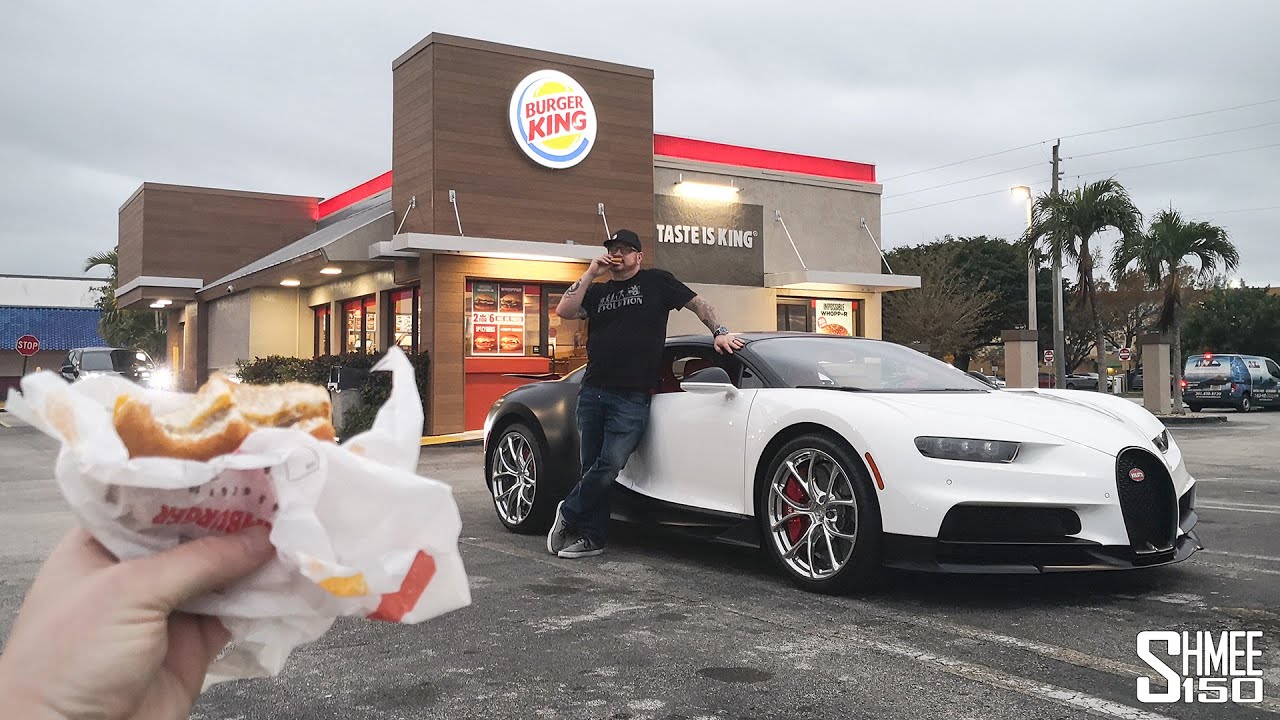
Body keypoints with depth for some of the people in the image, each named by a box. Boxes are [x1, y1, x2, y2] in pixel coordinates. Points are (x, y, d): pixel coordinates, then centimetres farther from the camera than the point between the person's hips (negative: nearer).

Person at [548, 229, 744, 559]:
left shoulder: (656, 281, 9)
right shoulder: (597, 291, 19)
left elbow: (699, 304, 9)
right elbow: (564, 311, 3)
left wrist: (720, 332, -5)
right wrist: (591, 274, 2)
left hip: (632, 398, -4)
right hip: (592, 392, 4)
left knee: (609, 466, -14)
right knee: (593, 468, 6)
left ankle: (568, 514, 7)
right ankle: (591, 538, 13)